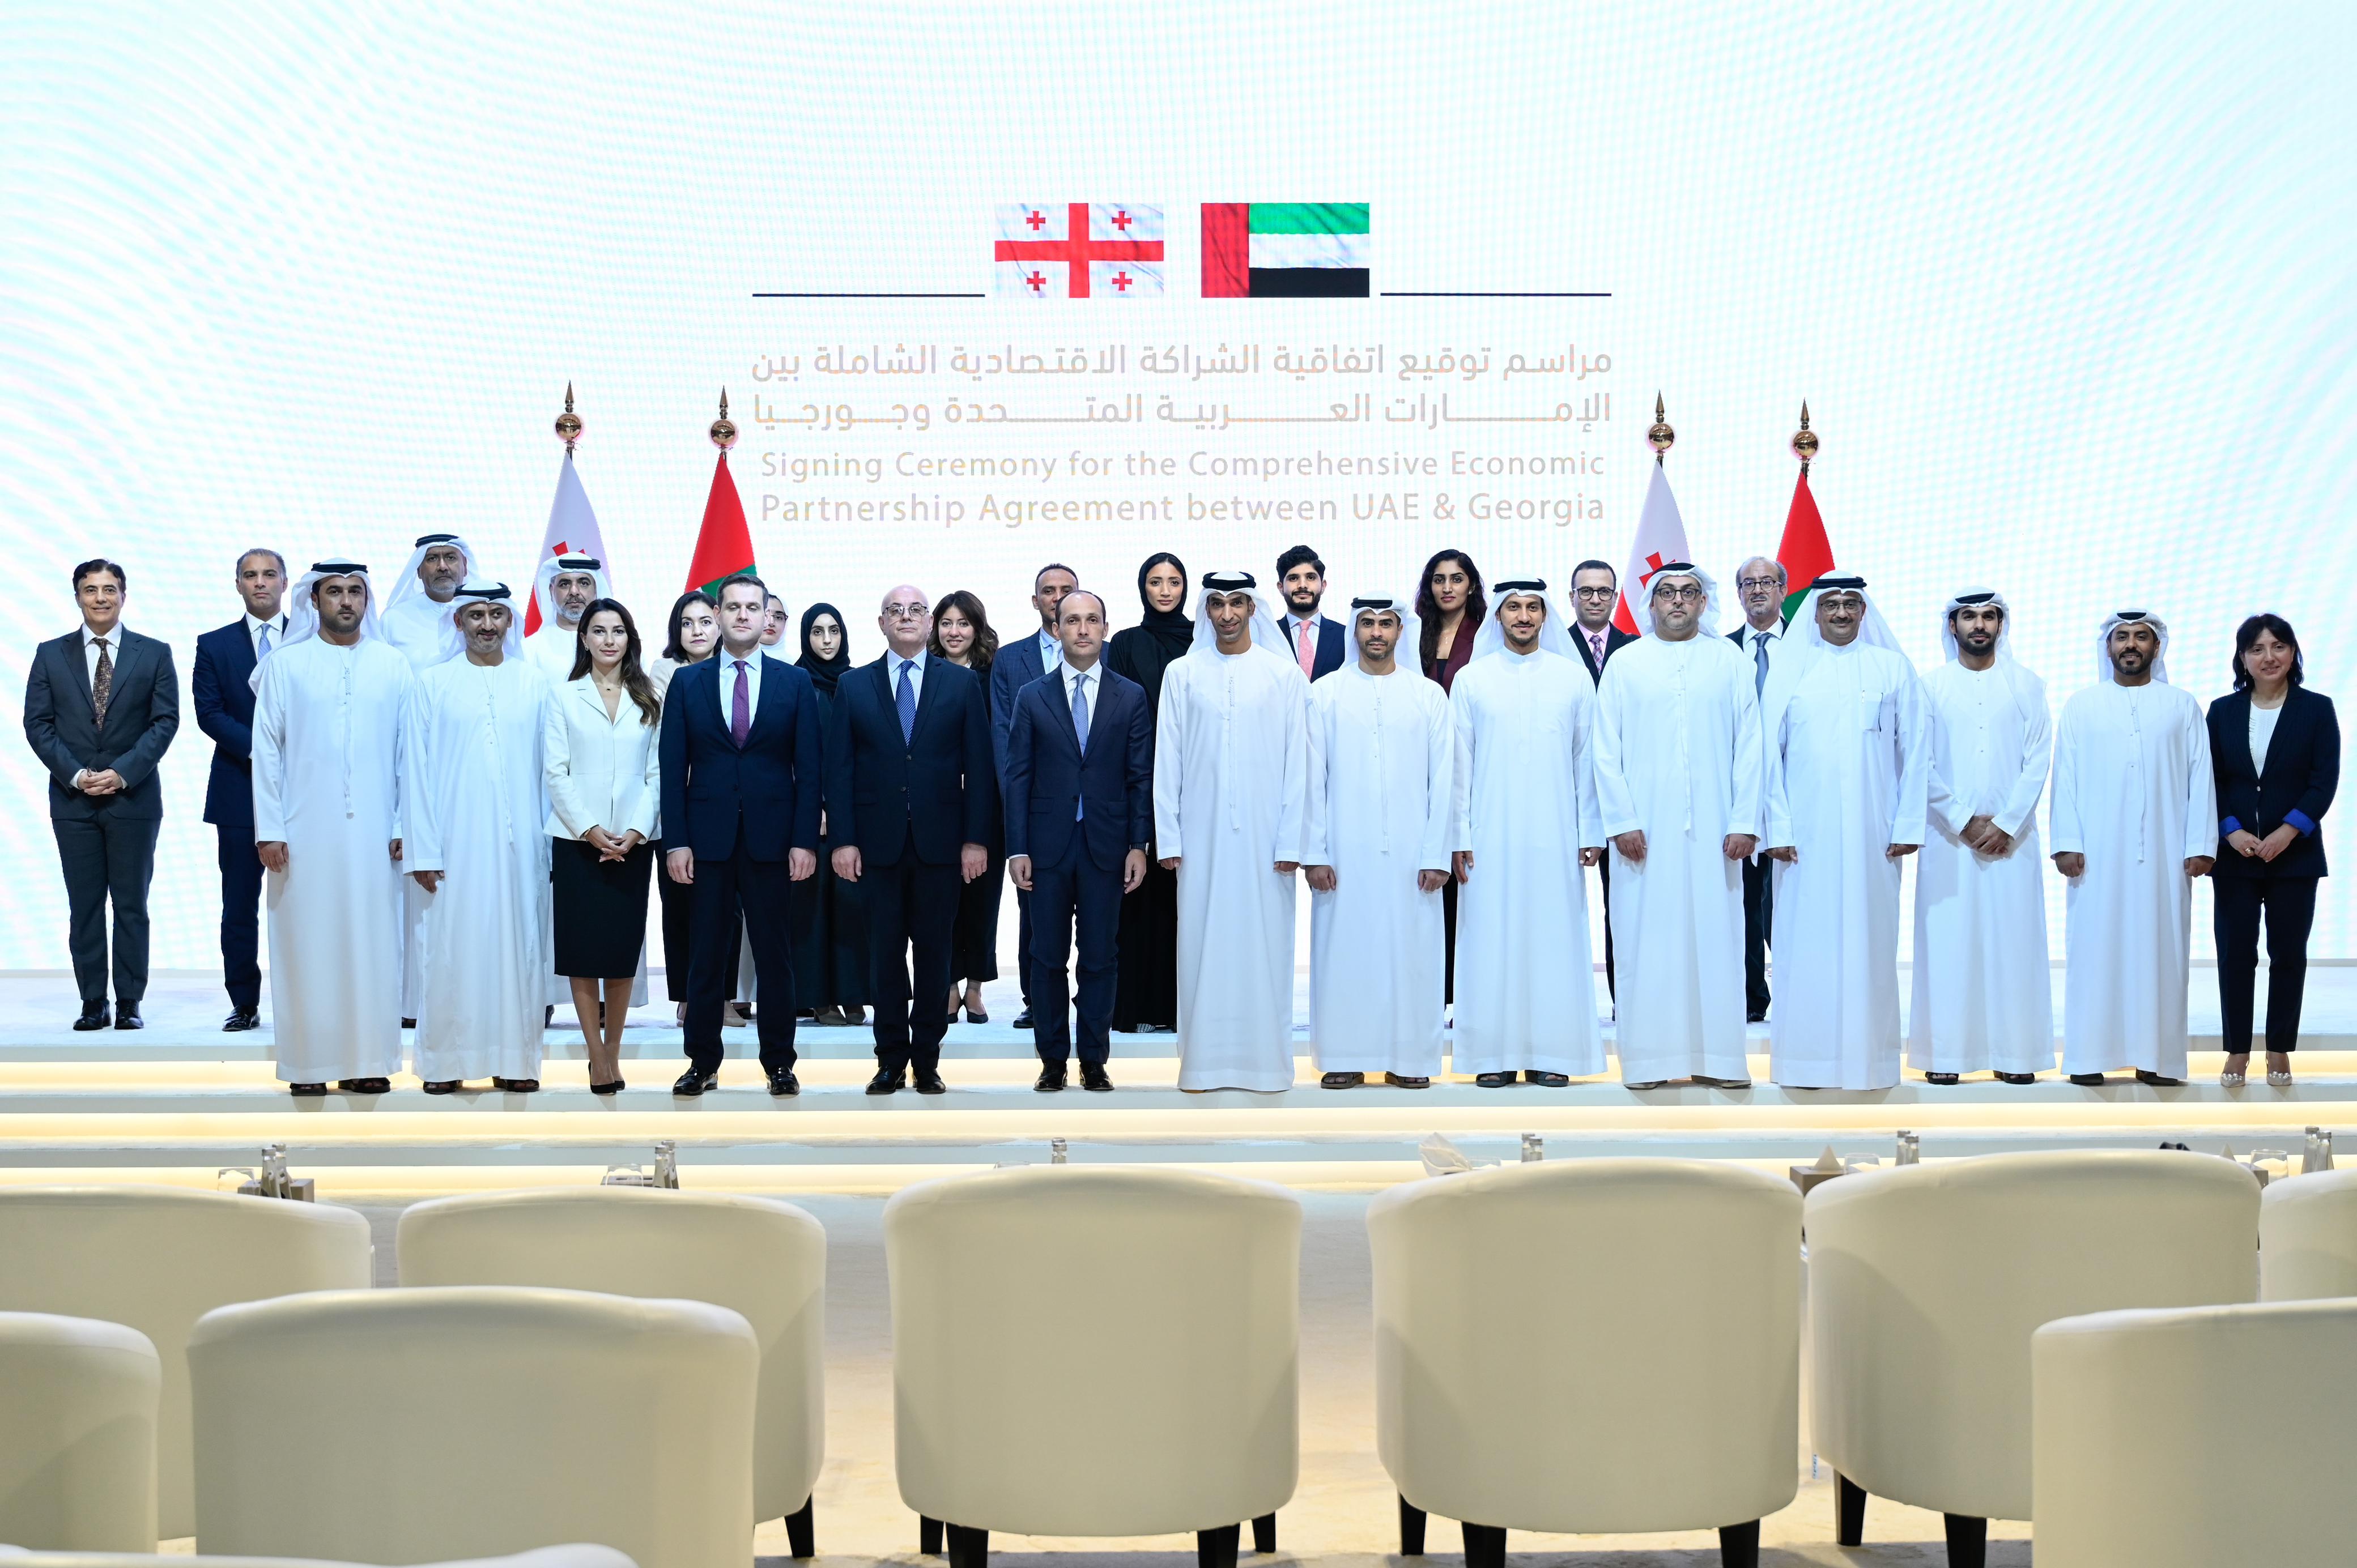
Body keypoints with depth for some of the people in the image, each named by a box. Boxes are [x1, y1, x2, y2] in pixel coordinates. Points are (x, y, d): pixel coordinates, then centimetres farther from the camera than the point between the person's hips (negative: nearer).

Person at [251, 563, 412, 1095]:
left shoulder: (394, 665, 8)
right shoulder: (284, 665, 5)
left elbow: (410, 750, 6)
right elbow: (266, 750, 3)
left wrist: (405, 825, -1)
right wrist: (269, 829, -4)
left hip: (373, 831, 1)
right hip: (305, 831, -1)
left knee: (373, 943, 1)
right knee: (306, 943, 0)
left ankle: (367, 1061, 7)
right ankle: (308, 1063, 6)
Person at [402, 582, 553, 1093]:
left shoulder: (534, 683, 8)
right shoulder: (432, 683, 5)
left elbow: (549, 767, 7)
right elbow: (415, 769, 2)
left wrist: (554, 843, 1)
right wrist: (422, 850, -4)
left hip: (520, 842, 1)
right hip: (456, 843, -1)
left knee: (518, 944, 3)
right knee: (452, 948, -1)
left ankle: (515, 1060, 11)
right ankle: (446, 1062, 7)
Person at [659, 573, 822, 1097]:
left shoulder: (795, 682, 5)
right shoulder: (687, 682, 6)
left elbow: (808, 768, 2)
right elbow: (672, 768, 3)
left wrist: (805, 840, -5)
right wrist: (676, 841, -4)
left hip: (771, 838, 0)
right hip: (708, 838, 0)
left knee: (775, 954, 4)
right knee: (706, 954, 5)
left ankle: (779, 1061, 13)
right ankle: (703, 1062, 13)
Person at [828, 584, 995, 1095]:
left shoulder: (963, 683, 6)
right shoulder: (853, 687, 7)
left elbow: (979, 766, 3)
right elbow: (839, 768, 4)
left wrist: (976, 839, -4)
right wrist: (843, 839, -5)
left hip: (940, 842, 0)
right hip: (878, 842, 0)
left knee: (934, 952, 4)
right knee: (885, 953, 3)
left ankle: (927, 1061, 12)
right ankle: (891, 1061, 10)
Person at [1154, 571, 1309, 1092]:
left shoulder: (1284, 675, 4)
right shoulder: (1182, 674, 7)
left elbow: (1297, 762, 2)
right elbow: (1167, 760, 6)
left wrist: (1291, 840, -4)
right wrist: (1168, 837, -1)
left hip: (1264, 834, -1)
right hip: (1202, 834, 1)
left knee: (1265, 943, 0)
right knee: (1203, 943, 1)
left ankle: (1265, 1060, 8)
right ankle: (1204, 1062, 7)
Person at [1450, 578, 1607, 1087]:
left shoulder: (1573, 678, 7)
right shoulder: (1471, 679, 5)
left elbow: (1587, 758, 7)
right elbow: (1459, 762, 4)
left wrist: (1591, 831, 2)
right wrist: (1458, 835, -1)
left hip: (1555, 835, 0)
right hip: (1490, 837, 0)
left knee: (1554, 937, 0)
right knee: (1492, 941, -1)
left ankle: (1551, 1053, 6)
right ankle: (1495, 1054, 4)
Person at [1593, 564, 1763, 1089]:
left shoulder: (1730, 661, 8)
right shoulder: (1625, 664, 7)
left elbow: (1749, 746, 4)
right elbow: (1607, 751, 4)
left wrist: (1744, 821, -4)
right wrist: (1621, 821, -6)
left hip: (1712, 828, 1)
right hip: (1645, 830, 0)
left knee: (1715, 934, 0)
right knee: (1647, 936, -1)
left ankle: (1717, 1056, 5)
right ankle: (1650, 1056, 3)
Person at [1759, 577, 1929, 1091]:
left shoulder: (1893, 668, 8)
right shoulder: (1789, 671, 7)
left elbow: (1914, 750, 6)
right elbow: (1769, 753, 3)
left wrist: (1909, 824, -1)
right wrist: (1777, 828, -5)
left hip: (1873, 835, 0)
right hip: (1807, 836, 0)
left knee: (1870, 942, 2)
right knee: (1808, 944, -1)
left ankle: (1869, 1057, 8)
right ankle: (1807, 1056, 4)